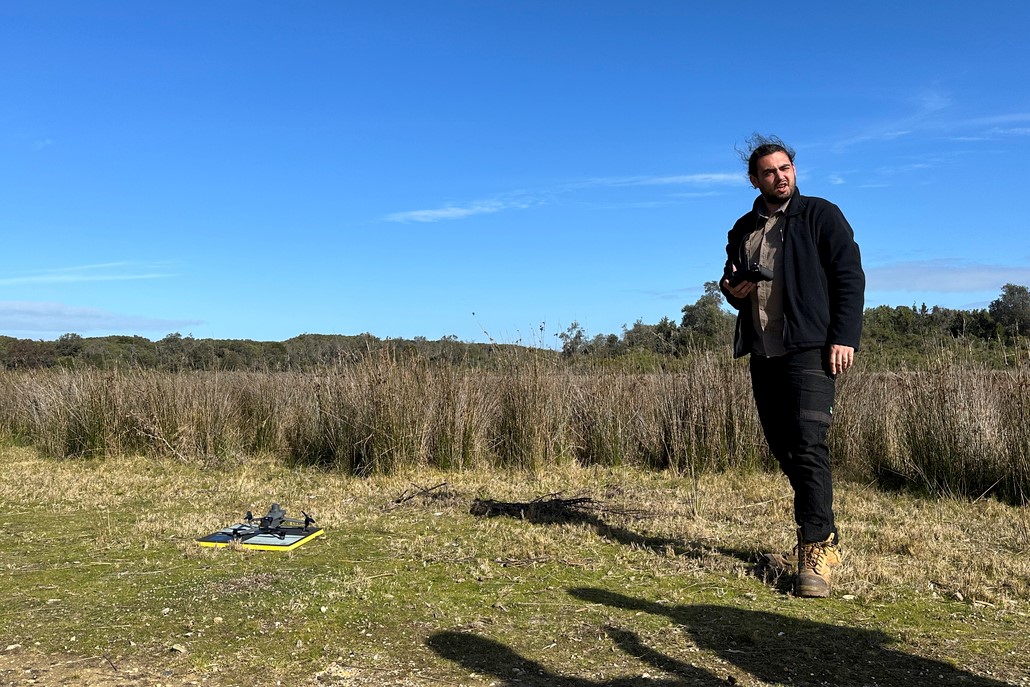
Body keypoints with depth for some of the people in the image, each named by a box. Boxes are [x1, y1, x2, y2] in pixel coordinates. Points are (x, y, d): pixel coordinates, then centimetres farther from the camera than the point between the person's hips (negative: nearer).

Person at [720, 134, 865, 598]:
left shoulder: (821, 216, 4)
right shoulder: (742, 230, 18)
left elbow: (850, 277, -3)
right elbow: (734, 284, 27)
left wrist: (844, 337, -13)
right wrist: (731, 289, 2)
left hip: (809, 350, -6)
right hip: (762, 355, 6)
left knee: (809, 446, -15)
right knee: (784, 450, 8)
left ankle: (817, 549, -11)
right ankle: (821, 538, 19)